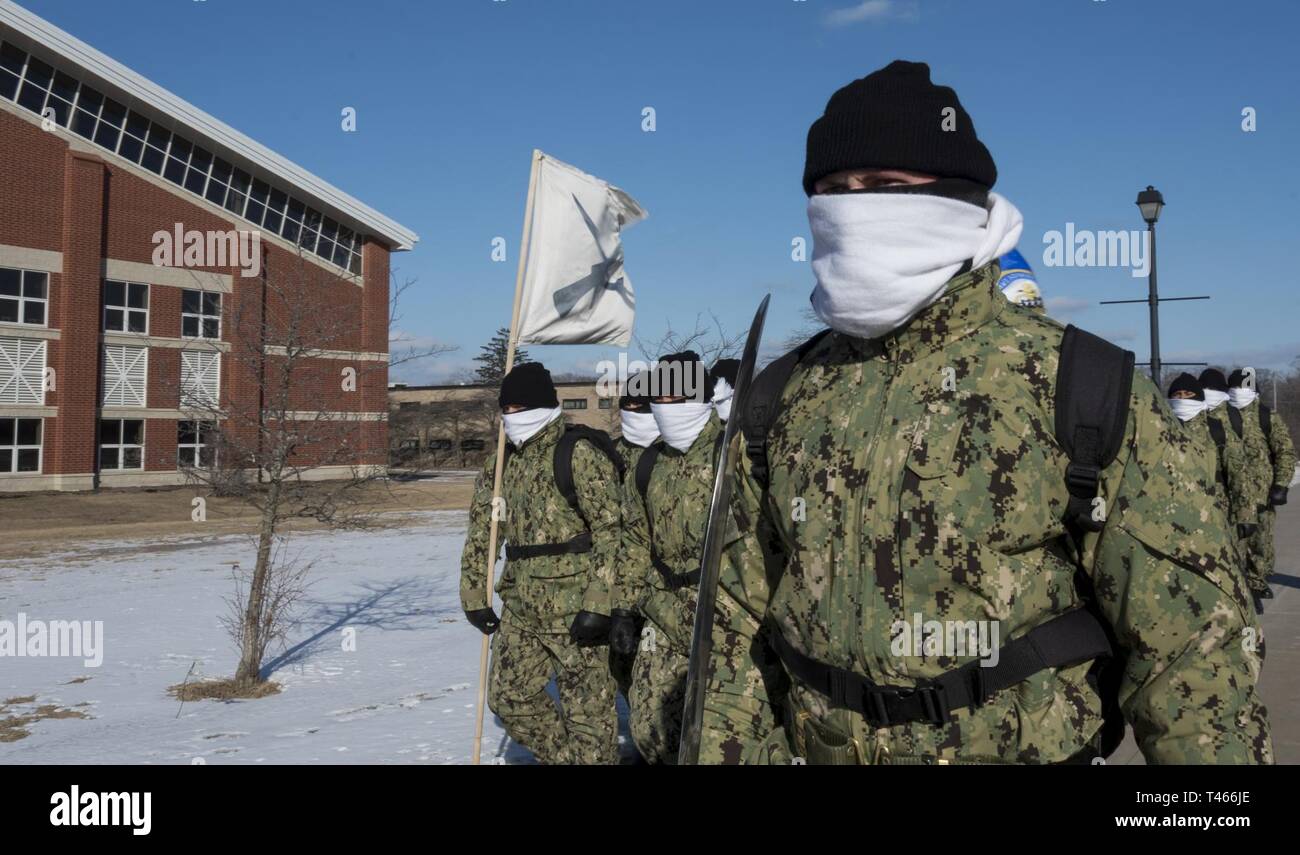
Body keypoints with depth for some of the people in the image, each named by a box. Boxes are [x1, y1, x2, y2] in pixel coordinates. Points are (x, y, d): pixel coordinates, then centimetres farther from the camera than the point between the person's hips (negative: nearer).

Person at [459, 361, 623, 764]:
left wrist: (599, 604, -21)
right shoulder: (502, 463, 11)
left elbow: (612, 529, -16)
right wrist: (475, 596, 13)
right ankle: (565, 758, 33)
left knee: (587, 707, 1)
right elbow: (480, 534, 18)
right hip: (521, 607, 8)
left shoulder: (579, 453, -12)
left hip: (574, 607, -8)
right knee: (509, 698, 15)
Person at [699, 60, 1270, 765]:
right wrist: (733, 748, 0)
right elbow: (740, 626, 3)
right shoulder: (780, 403, -2)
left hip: (1030, 748, -2)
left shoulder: (1087, 393, -12)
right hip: (814, 745, 3)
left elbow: (1192, 645, -11)